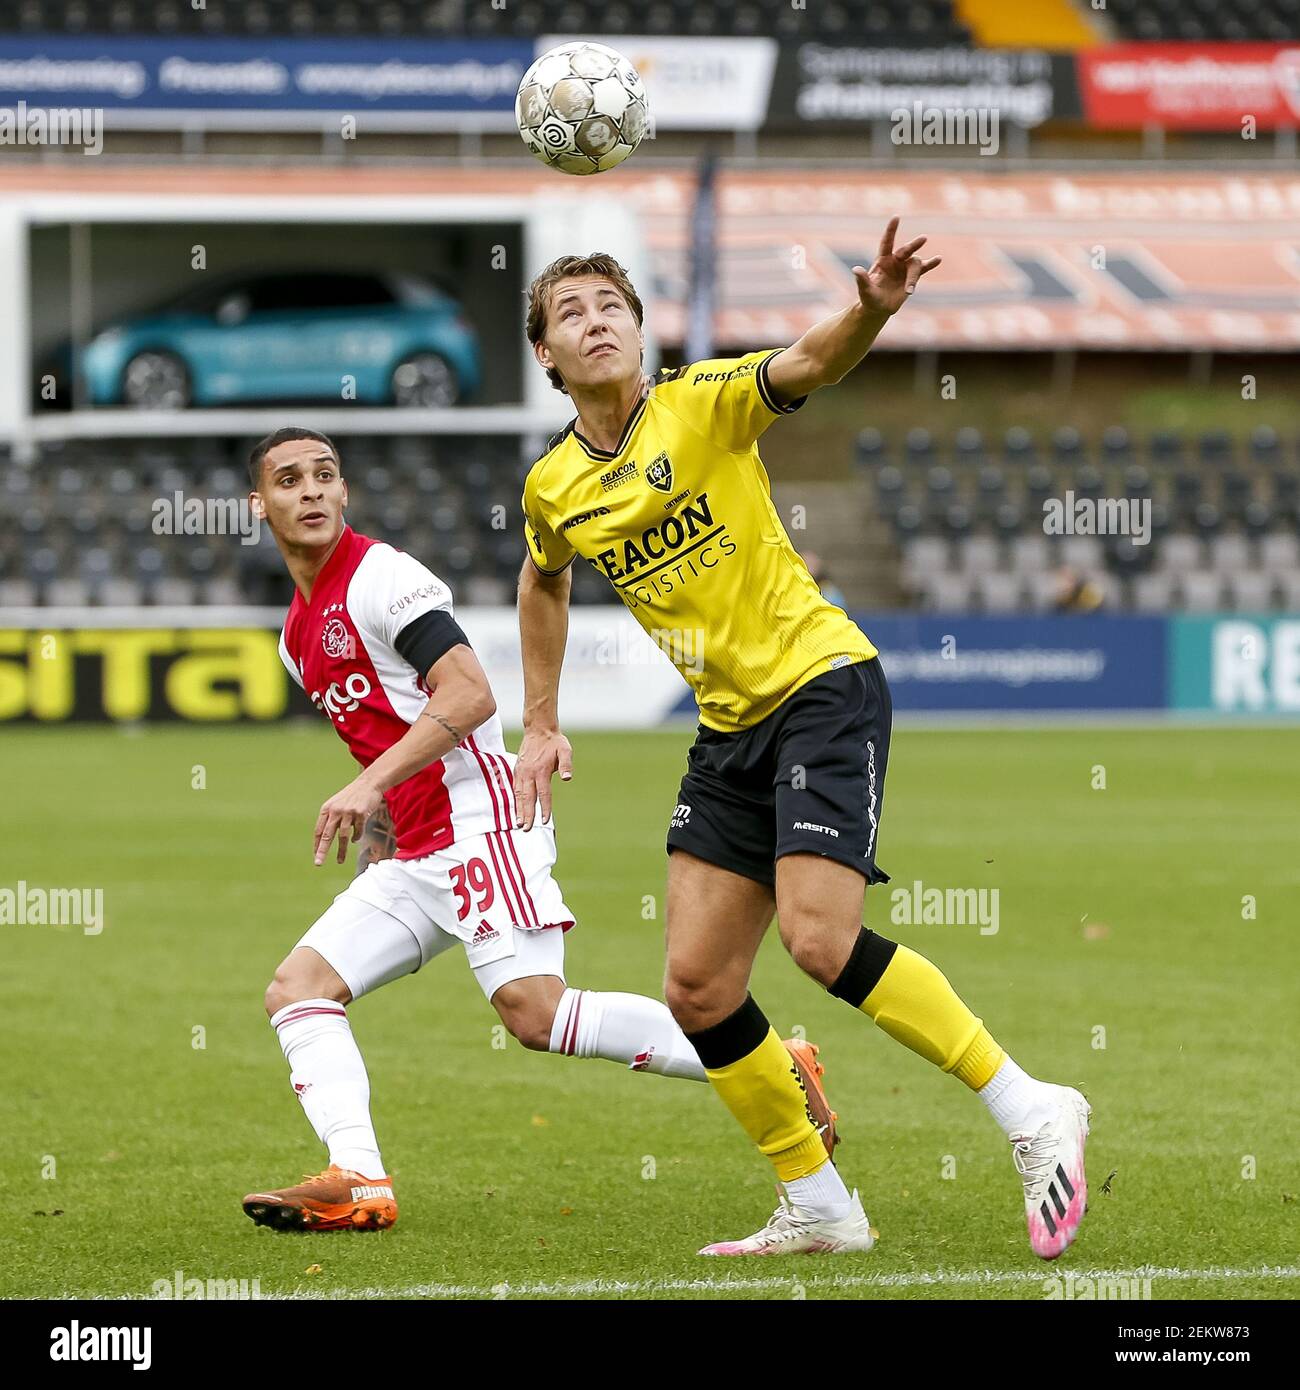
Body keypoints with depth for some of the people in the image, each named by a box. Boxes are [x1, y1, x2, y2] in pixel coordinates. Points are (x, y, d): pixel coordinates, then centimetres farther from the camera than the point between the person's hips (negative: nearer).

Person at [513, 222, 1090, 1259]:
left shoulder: (704, 403, -9)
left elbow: (807, 365, -29)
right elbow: (545, 581, 29)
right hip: (730, 727, 7)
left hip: (823, 682, -7)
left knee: (820, 939, -23)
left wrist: (870, 311, -50)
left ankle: (1031, 1114, -11)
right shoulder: (554, 489, 7)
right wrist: (542, 726, 25)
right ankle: (818, 1207, 14)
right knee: (697, 986, 1)